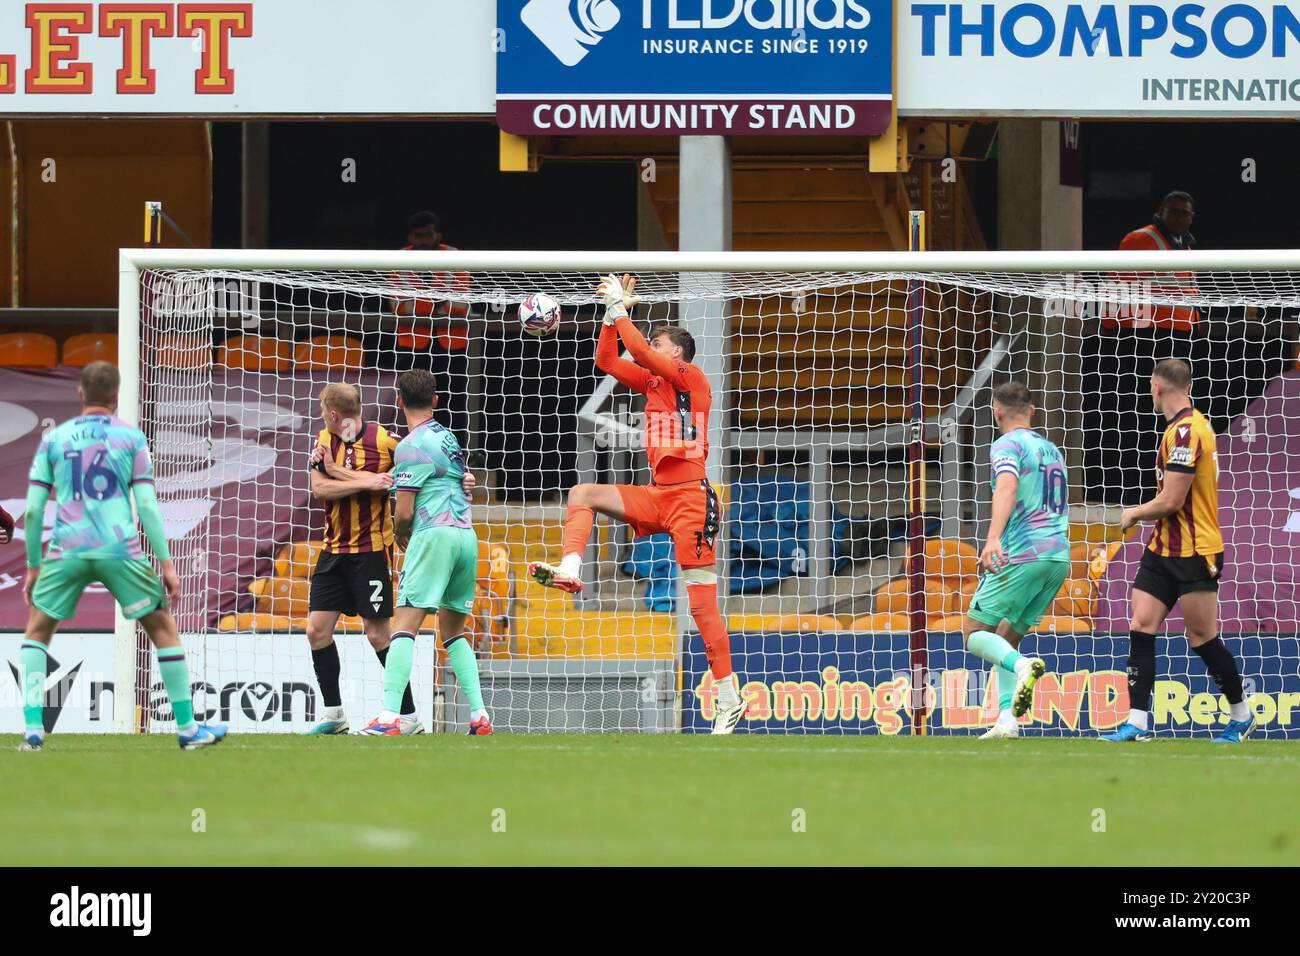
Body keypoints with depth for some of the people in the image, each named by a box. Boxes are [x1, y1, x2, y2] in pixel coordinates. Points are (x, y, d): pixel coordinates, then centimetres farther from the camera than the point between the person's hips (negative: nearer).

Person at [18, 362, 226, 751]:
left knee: (37, 632, 17)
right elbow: (147, 505, 0)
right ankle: (188, 729, 12)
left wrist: (33, 566, 16)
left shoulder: (54, 439, 11)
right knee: (164, 629, 13)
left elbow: (33, 510, 7)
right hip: (120, 550, -1)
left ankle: (33, 729, 1)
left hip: (67, 551, 1)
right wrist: (166, 564, 1)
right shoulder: (131, 437, 7)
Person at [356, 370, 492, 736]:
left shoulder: (412, 447, -6)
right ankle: (480, 715, 6)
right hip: (467, 535, 8)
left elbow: (404, 513, -8)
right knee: (453, 631, 17)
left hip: (435, 534, -8)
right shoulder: (448, 437, 18)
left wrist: (400, 536, 14)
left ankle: (389, 717, -24)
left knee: (405, 624, -13)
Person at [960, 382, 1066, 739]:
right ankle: (1007, 720, -1)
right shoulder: (1051, 449, 22)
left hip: (1022, 556, -8)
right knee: (1005, 642, 14)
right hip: (1059, 554, 8)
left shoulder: (1008, 445, -4)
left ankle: (1023, 666, -29)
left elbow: (1007, 487, -24)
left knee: (974, 632, -1)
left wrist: (993, 538, -37)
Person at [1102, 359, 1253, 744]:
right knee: (1141, 626, -1)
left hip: (1194, 553, -9)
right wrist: (1144, 515, 15)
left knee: (1202, 637, 0)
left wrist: (1134, 514, -4)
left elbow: (1171, 501, -20)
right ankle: (1137, 723, -4)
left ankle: (1242, 715, 17)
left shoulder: (1186, 431, -19)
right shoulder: (1190, 426, 12)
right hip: (1165, 549, 9)